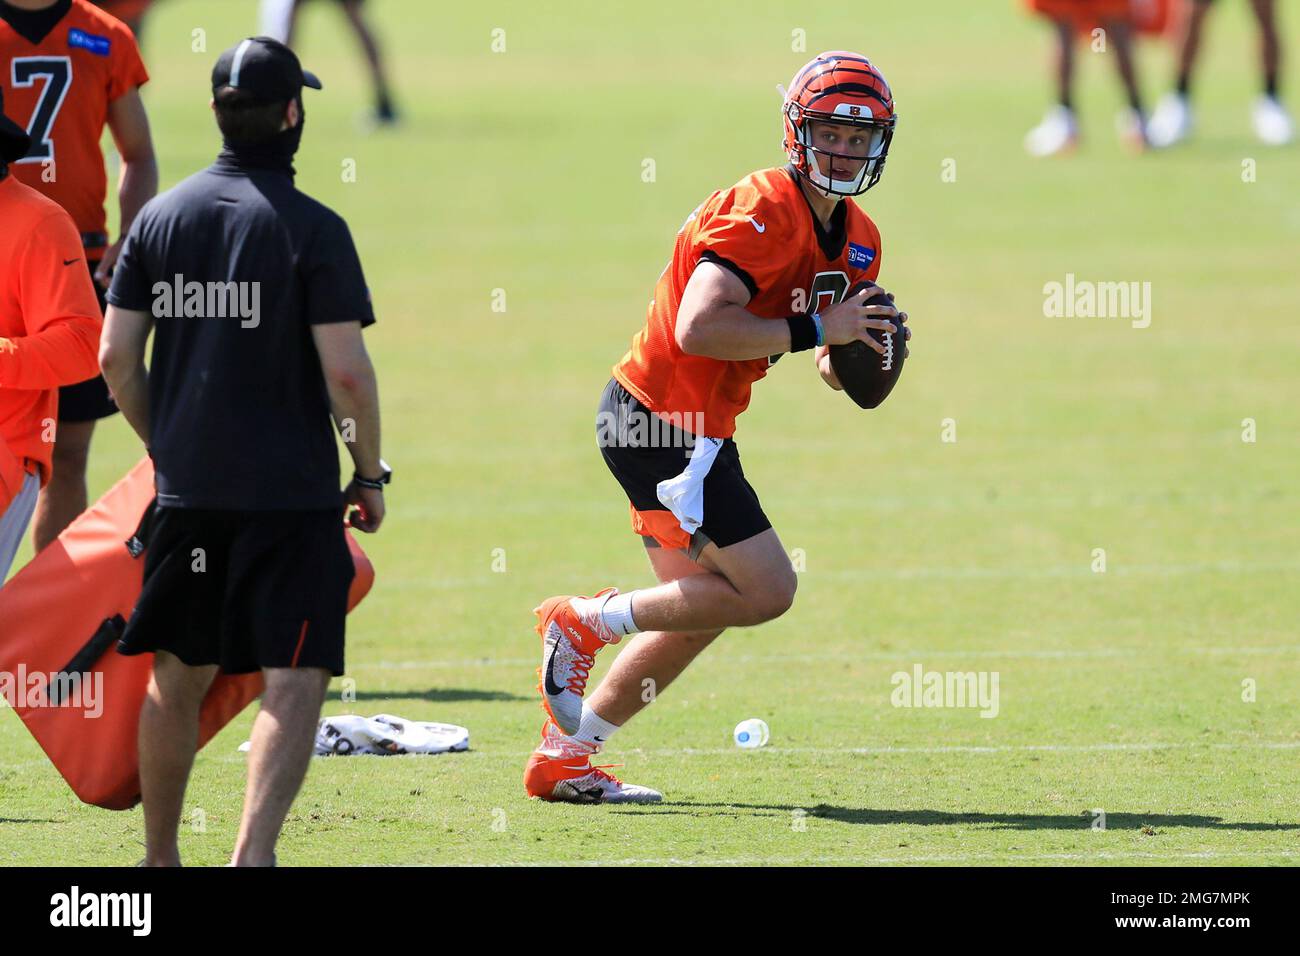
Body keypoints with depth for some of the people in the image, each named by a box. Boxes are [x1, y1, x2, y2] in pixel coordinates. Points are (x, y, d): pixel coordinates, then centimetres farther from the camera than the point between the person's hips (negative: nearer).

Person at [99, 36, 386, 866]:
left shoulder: (161, 217, 4)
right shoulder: (311, 228, -10)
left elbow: (116, 357, 4)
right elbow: (347, 370, -14)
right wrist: (371, 474, 0)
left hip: (187, 488, 5)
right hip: (292, 491, -5)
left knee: (179, 677, 17)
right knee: (295, 681, -5)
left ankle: (159, 857, 25)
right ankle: (253, 856, -20)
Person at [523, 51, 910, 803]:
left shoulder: (857, 242, 10)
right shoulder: (762, 213, -20)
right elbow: (699, 329, -29)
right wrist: (814, 331, -24)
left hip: (696, 427, 10)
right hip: (659, 421, -10)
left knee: (701, 610, 16)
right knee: (766, 589, -11)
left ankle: (564, 759, 24)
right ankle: (586, 622, 2)